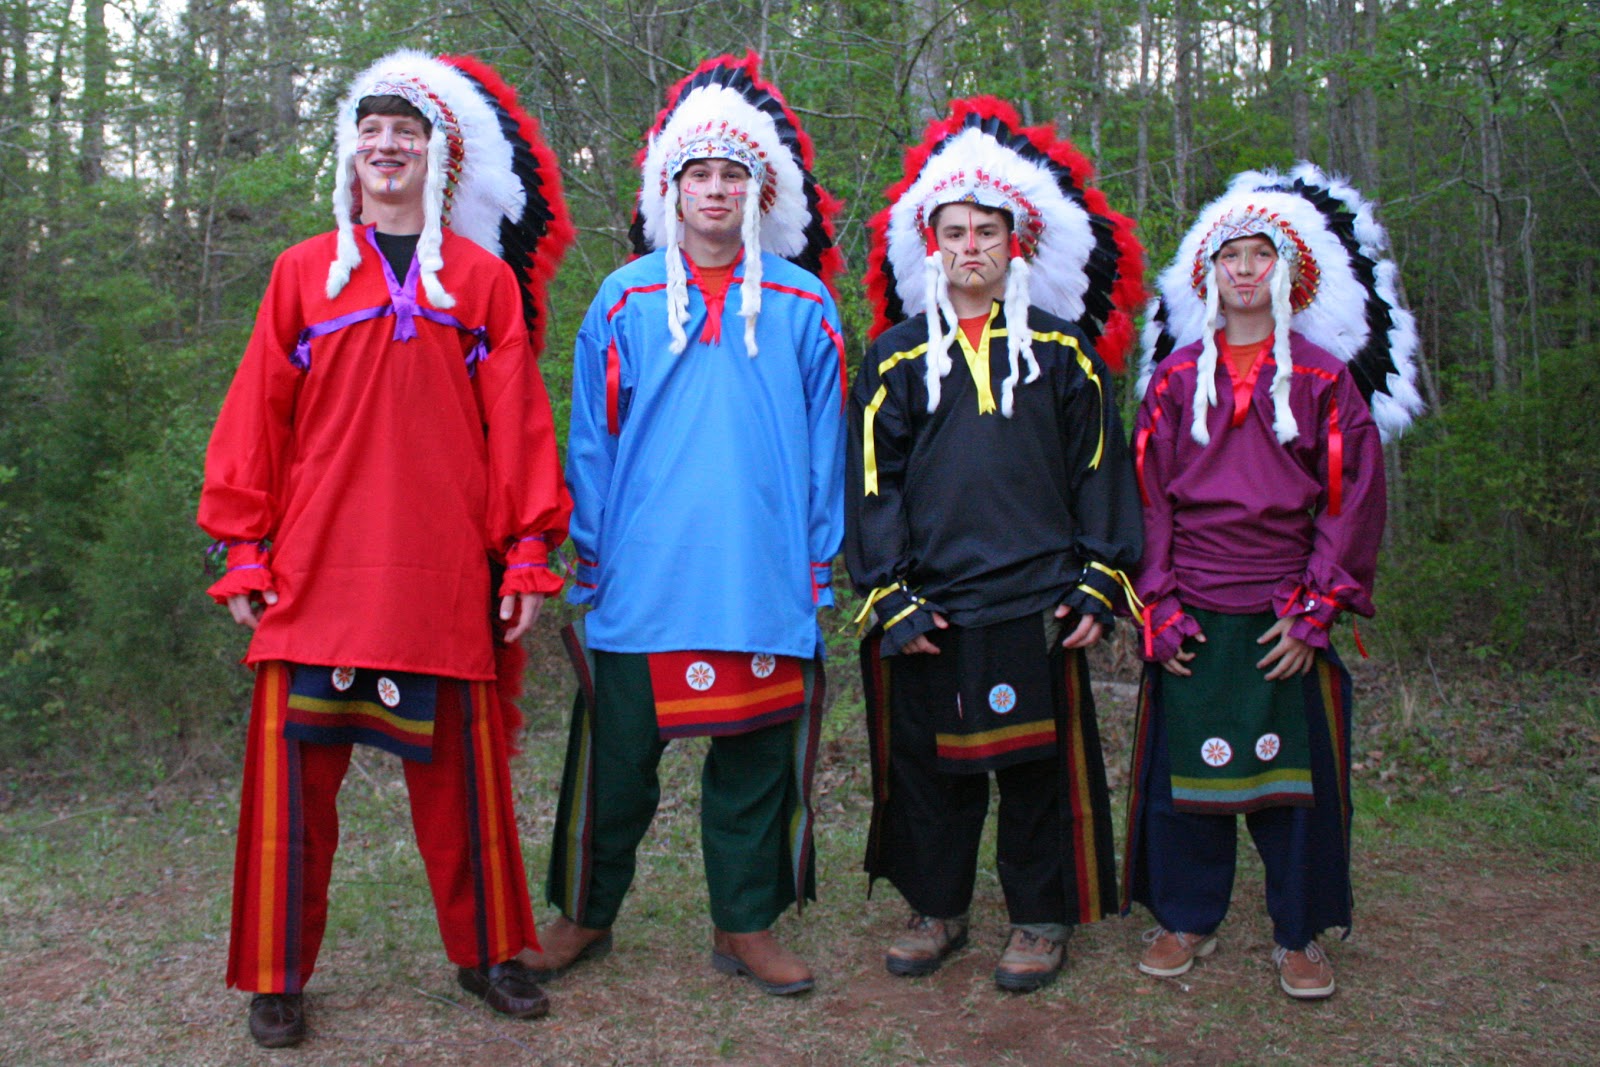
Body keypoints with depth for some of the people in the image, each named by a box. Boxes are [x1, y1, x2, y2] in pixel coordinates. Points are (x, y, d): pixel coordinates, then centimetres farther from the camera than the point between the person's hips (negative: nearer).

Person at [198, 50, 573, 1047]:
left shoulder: (484, 278, 8)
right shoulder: (304, 272, 11)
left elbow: (517, 421, 4)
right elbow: (257, 415, 8)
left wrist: (526, 550, -1)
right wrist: (245, 549, 3)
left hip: (446, 572, 0)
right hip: (317, 571, 1)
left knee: (463, 762, 6)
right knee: (295, 767, 3)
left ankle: (488, 950, 24)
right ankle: (278, 975, 19)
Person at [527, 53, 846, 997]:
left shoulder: (803, 306, 6)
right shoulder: (625, 301, 6)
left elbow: (824, 444, 7)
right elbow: (593, 440, 7)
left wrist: (818, 562, 2)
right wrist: (593, 556, 3)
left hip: (766, 581, 0)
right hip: (641, 578, 0)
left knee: (756, 758, 9)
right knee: (617, 758, 9)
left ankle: (747, 924, 26)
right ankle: (586, 913, 30)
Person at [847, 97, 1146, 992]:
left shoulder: (1062, 349, 8)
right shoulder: (895, 356, 7)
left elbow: (1099, 468, 7)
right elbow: (874, 482, 3)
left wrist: (1097, 583, 0)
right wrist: (891, 597, -4)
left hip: (1033, 604, 0)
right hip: (927, 607, 1)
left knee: (1039, 764, 6)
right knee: (927, 763, 9)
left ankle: (1041, 919, 23)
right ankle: (937, 909, 27)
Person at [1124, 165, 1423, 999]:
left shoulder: (1323, 376, 4)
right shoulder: (1177, 375, 8)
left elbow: (1351, 495, 1)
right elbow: (1150, 492, 5)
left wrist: (1313, 610, -7)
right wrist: (1159, 603, -3)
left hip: (1285, 613, -1)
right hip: (1192, 614, 1)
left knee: (1295, 768, 4)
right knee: (1184, 763, 6)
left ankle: (1299, 935, 21)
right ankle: (1186, 919, 23)